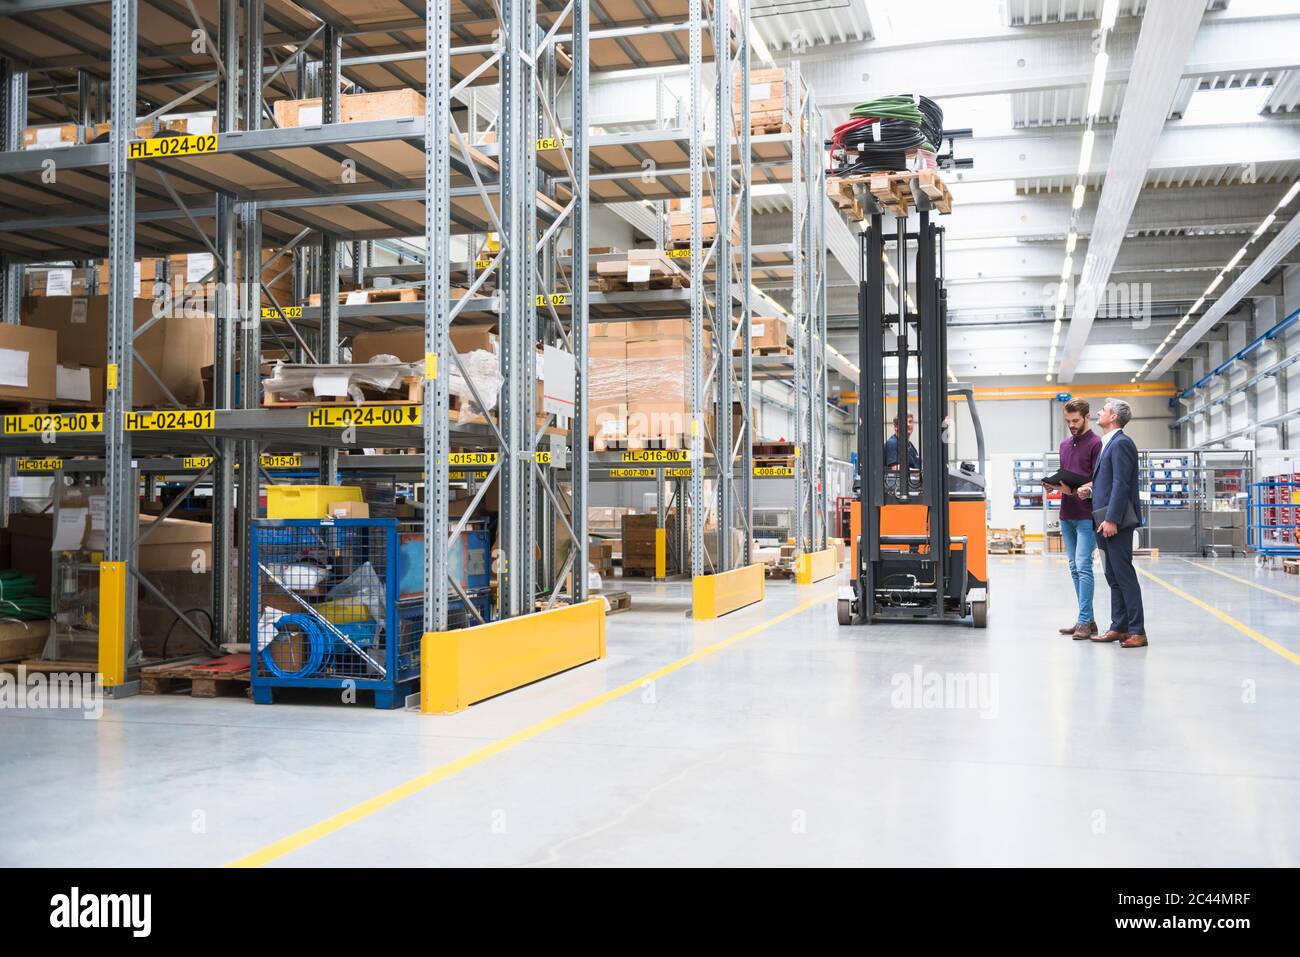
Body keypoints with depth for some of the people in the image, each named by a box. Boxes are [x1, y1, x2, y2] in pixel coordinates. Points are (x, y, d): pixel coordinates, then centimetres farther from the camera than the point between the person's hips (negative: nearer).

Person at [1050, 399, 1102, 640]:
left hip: (1086, 516, -8)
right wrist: (1055, 484, 2)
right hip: (1066, 515, 8)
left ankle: (1084, 621, -8)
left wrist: (1073, 490, -24)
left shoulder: (1096, 444, -6)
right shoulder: (1065, 445, 18)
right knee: (1074, 568, 8)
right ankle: (1087, 619, 14)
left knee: (1083, 566, -10)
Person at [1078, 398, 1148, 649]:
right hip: (1106, 520, 10)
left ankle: (1137, 631, -5)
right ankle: (1118, 628, 17)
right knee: (1113, 576, 12)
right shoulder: (1109, 443, 18)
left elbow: (1121, 484, -19)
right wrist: (1091, 488, 5)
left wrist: (1111, 519, -22)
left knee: (1124, 574, -8)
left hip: (1116, 521, -10)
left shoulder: (1121, 443, -12)